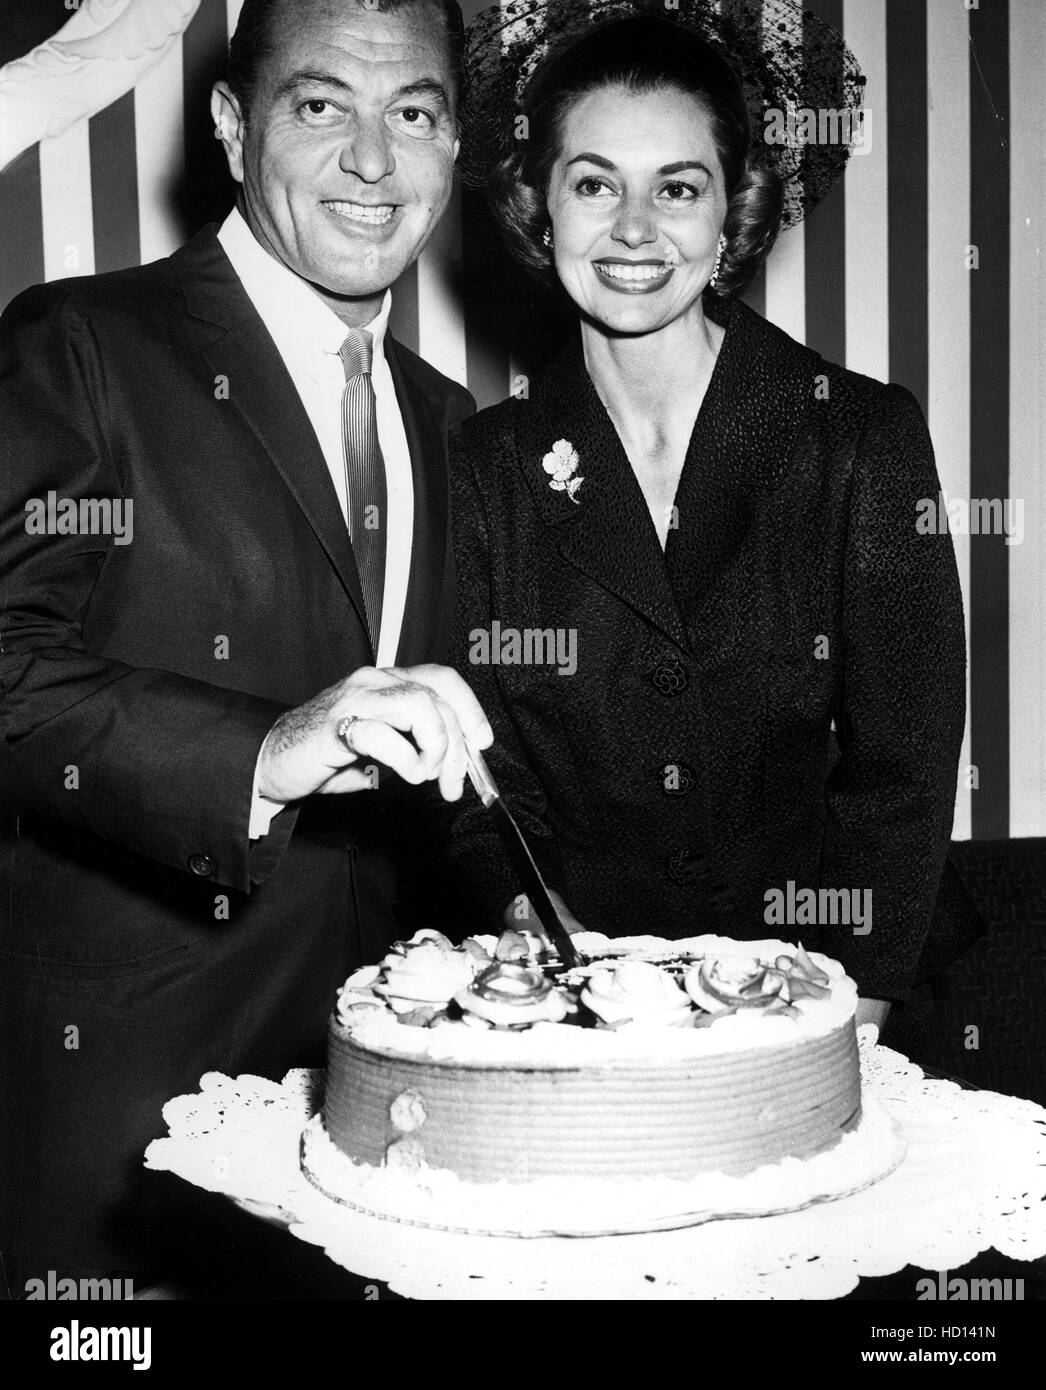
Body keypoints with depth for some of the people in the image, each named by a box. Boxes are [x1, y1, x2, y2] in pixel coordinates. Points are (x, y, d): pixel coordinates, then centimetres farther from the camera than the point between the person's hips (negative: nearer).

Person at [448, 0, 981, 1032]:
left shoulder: (866, 438, 0)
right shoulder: (488, 466, 4)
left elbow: (901, 767, -2)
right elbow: (480, 781, 4)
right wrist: (555, 957, -12)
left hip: (809, 997, 0)